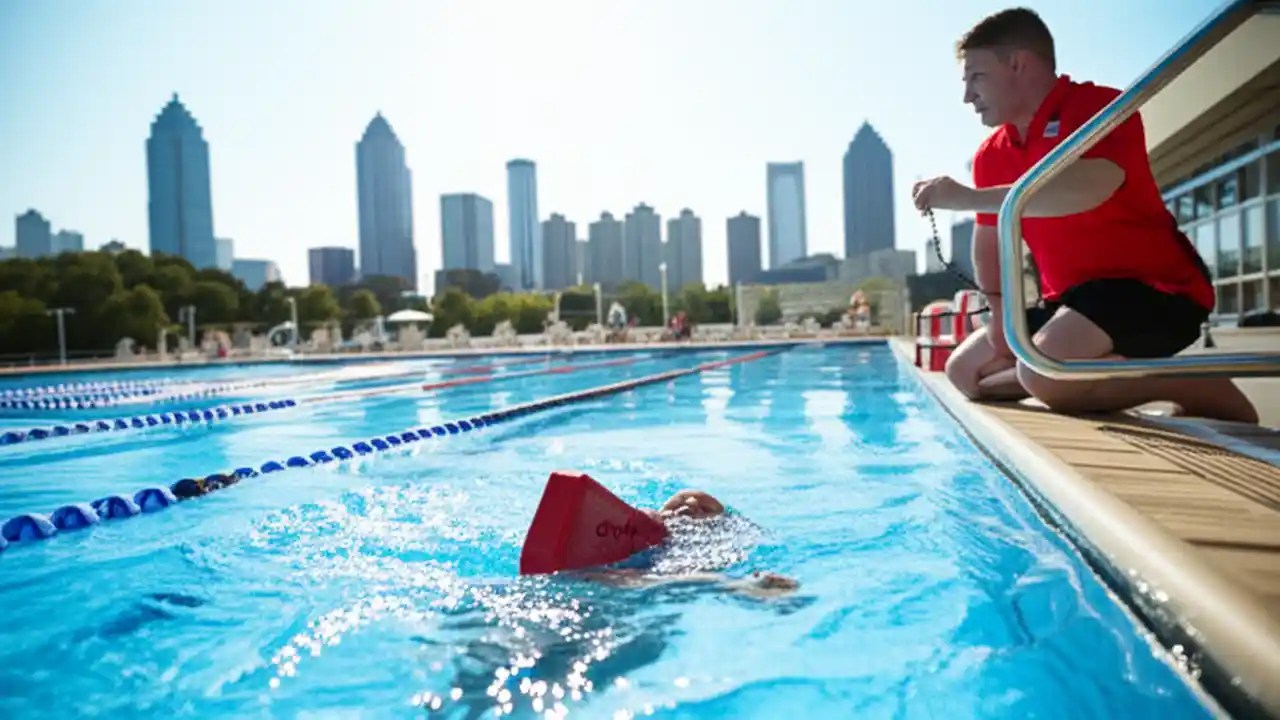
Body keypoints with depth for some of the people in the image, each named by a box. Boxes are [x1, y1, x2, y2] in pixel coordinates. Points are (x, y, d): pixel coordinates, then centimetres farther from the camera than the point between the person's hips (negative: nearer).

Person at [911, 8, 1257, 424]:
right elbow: (989, 243, 14)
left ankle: (1200, 387, -11)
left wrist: (970, 197, -35)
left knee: (1044, 373, -33)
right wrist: (1001, 310, 1)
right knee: (964, 370, 6)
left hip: (1153, 288, -9)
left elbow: (1089, 190, -36)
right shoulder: (992, 155, 8)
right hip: (1074, 297, 9)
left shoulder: (1101, 108, -15)